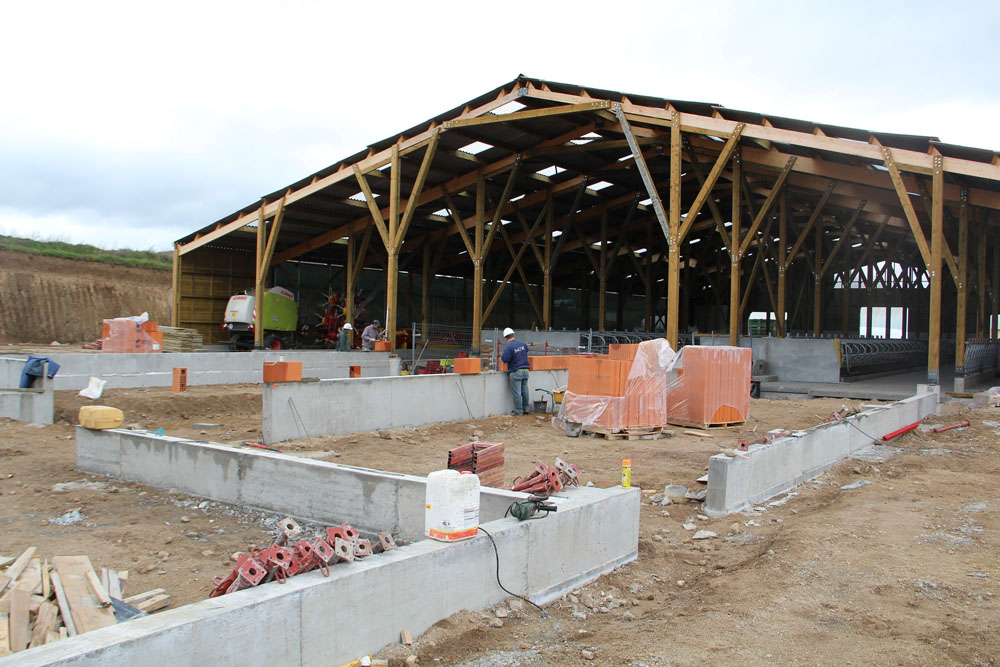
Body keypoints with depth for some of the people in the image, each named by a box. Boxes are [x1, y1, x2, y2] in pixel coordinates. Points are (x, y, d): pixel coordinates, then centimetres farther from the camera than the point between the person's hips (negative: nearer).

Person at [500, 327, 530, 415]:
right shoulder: (522, 343, 6)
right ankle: (526, 408, 24)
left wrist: (502, 355, 1)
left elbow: (504, 359, -19)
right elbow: (526, 351, 24)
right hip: (525, 370, 6)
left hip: (515, 372, -6)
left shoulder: (508, 347, -15)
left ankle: (518, 411, 4)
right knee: (525, 390, 16)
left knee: (516, 392, 0)